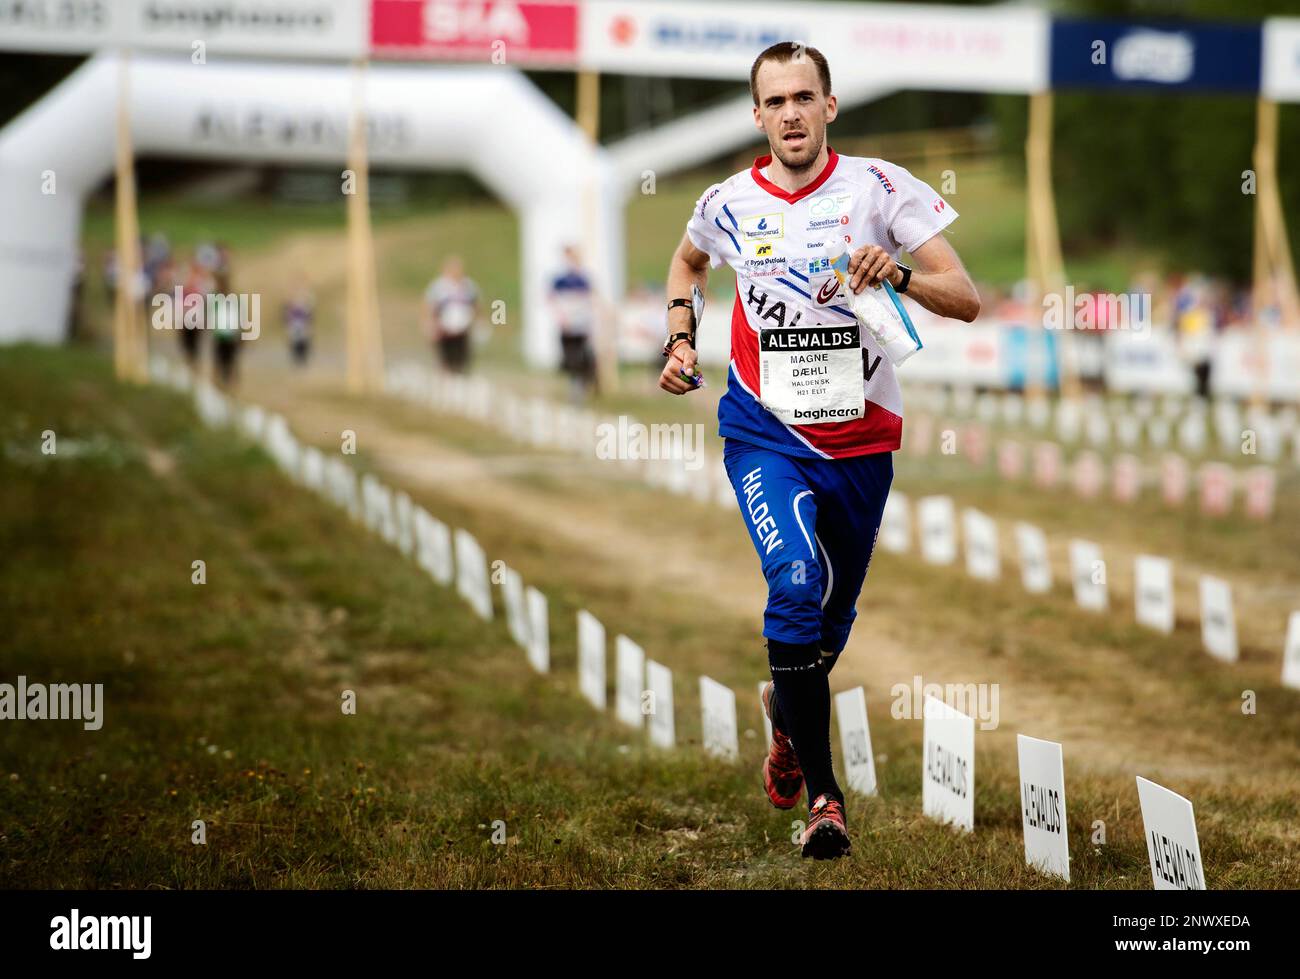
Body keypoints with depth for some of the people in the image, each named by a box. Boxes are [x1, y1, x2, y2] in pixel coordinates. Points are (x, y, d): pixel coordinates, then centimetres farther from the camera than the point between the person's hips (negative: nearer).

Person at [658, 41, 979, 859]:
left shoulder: (879, 187, -7)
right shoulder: (728, 204, 0)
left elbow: (967, 300, -11)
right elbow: (688, 262, 25)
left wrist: (898, 274, -29)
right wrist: (680, 340, 10)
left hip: (861, 440, 1)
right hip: (765, 433, -1)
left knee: (834, 617, 15)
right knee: (797, 583, -25)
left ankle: (786, 710, 50)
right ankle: (823, 794, -19)